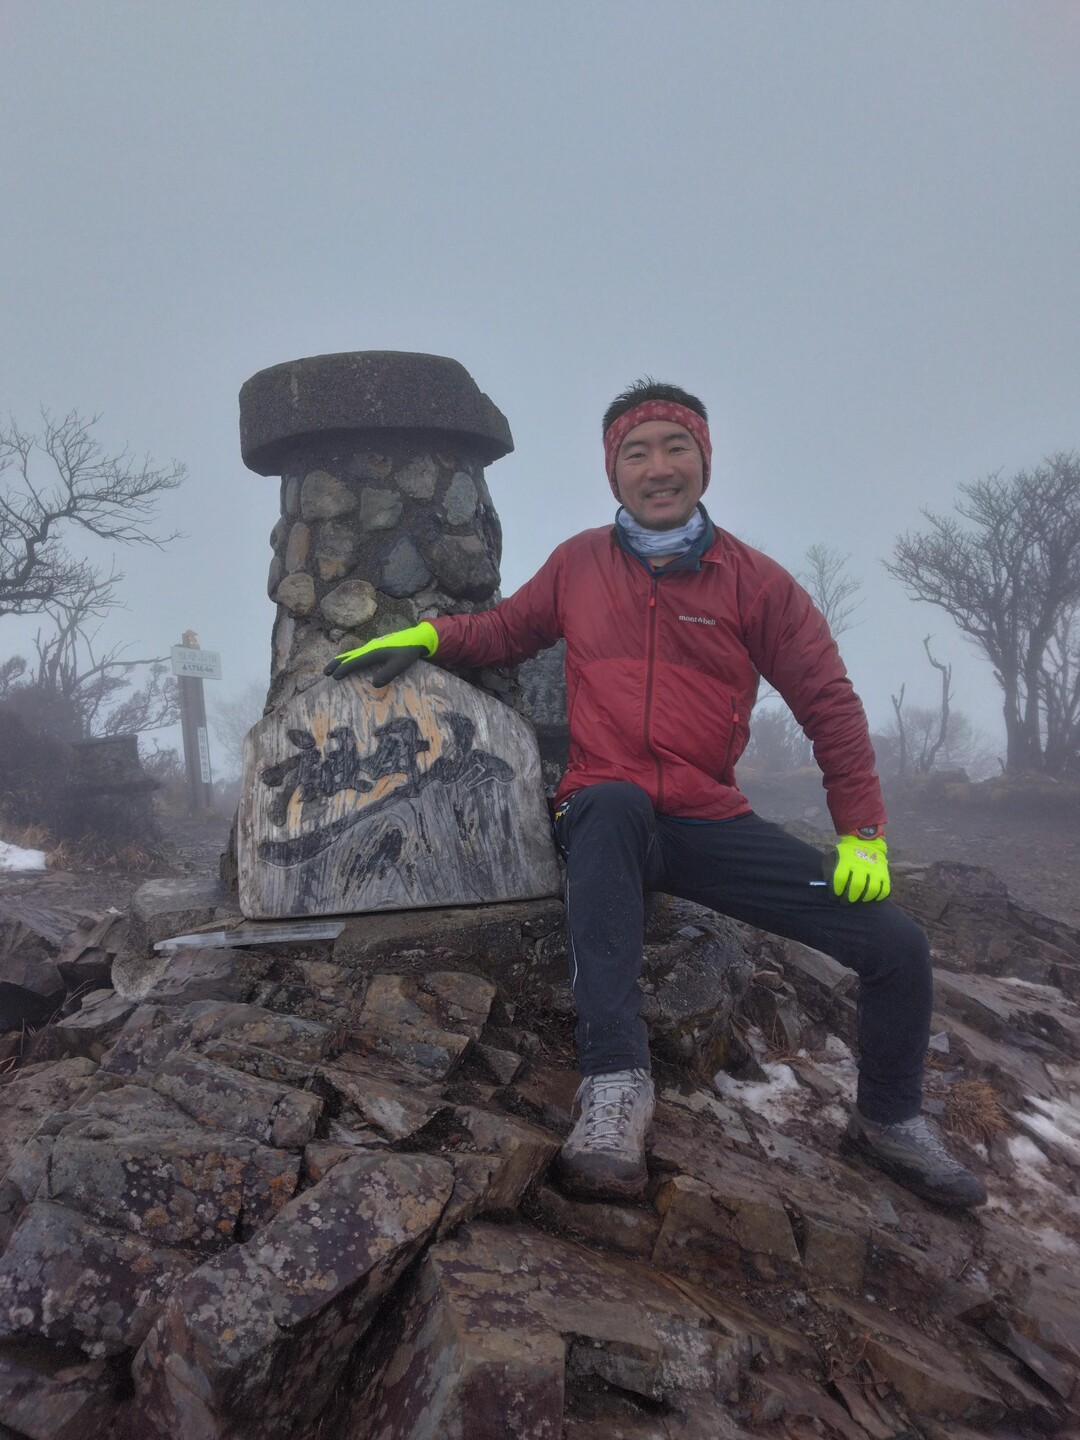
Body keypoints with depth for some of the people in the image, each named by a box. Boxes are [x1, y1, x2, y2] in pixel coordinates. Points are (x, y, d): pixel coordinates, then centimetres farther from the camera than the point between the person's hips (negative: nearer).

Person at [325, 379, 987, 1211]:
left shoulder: (756, 582, 2)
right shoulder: (580, 563, 6)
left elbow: (829, 705, 3)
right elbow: (504, 631, 20)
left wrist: (863, 834, -3)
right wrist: (424, 636, 0)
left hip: (712, 824, 2)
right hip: (607, 817, -1)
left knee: (898, 946, -8)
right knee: (614, 802, -41)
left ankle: (889, 1122, 22)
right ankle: (616, 1080, -41)